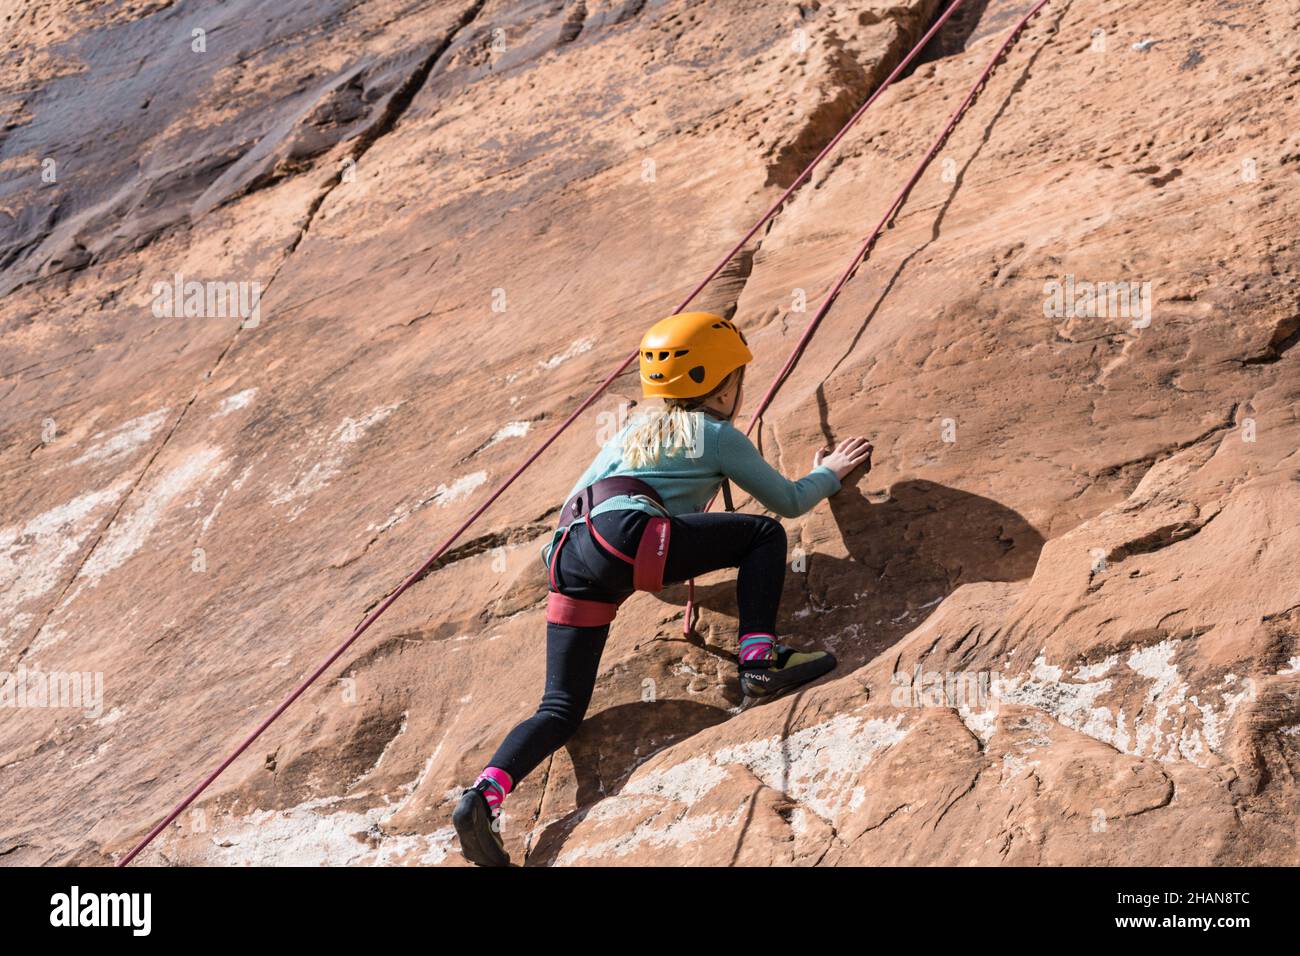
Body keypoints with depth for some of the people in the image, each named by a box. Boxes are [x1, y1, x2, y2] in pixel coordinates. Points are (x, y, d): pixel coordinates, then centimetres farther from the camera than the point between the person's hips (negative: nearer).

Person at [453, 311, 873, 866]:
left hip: (568, 559, 7)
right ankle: (759, 662, -5)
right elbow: (790, 502, 25)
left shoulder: (630, 434, 35)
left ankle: (484, 795, -15)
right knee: (765, 535, 8)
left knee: (562, 710, 6)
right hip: (625, 534, -6)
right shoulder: (716, 434, 16)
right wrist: (830, 473, 44)